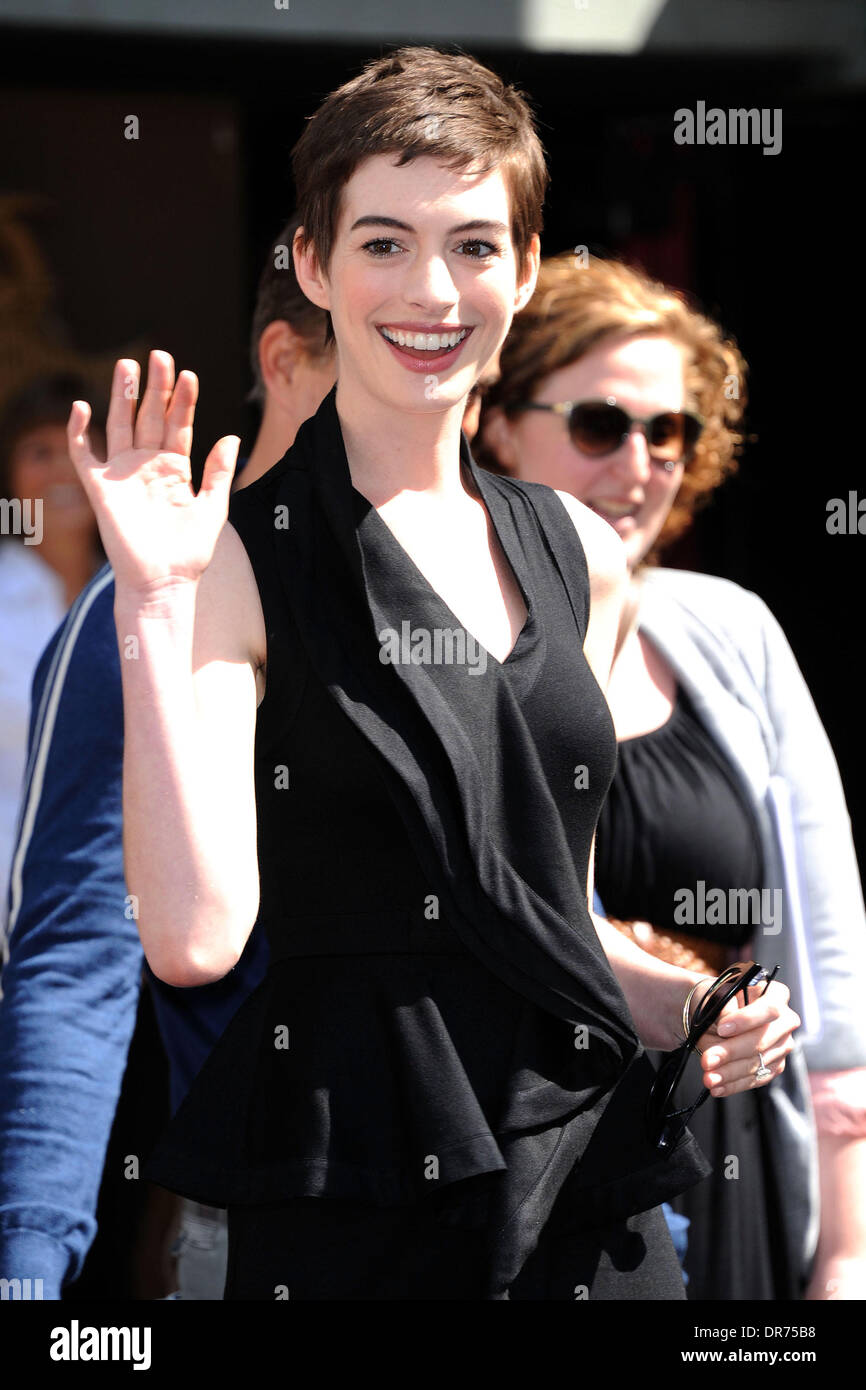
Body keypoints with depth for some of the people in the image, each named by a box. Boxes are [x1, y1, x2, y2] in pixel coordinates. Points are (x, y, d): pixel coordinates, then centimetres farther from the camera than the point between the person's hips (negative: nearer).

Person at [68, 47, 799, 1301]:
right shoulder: (243, 562, -7)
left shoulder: (576, 556, 9)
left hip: (589, 1187, 5)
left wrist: (681, 1006, 3)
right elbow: (194, 936, -20)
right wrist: (155, 605, -20)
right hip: (354, 1213, -5)